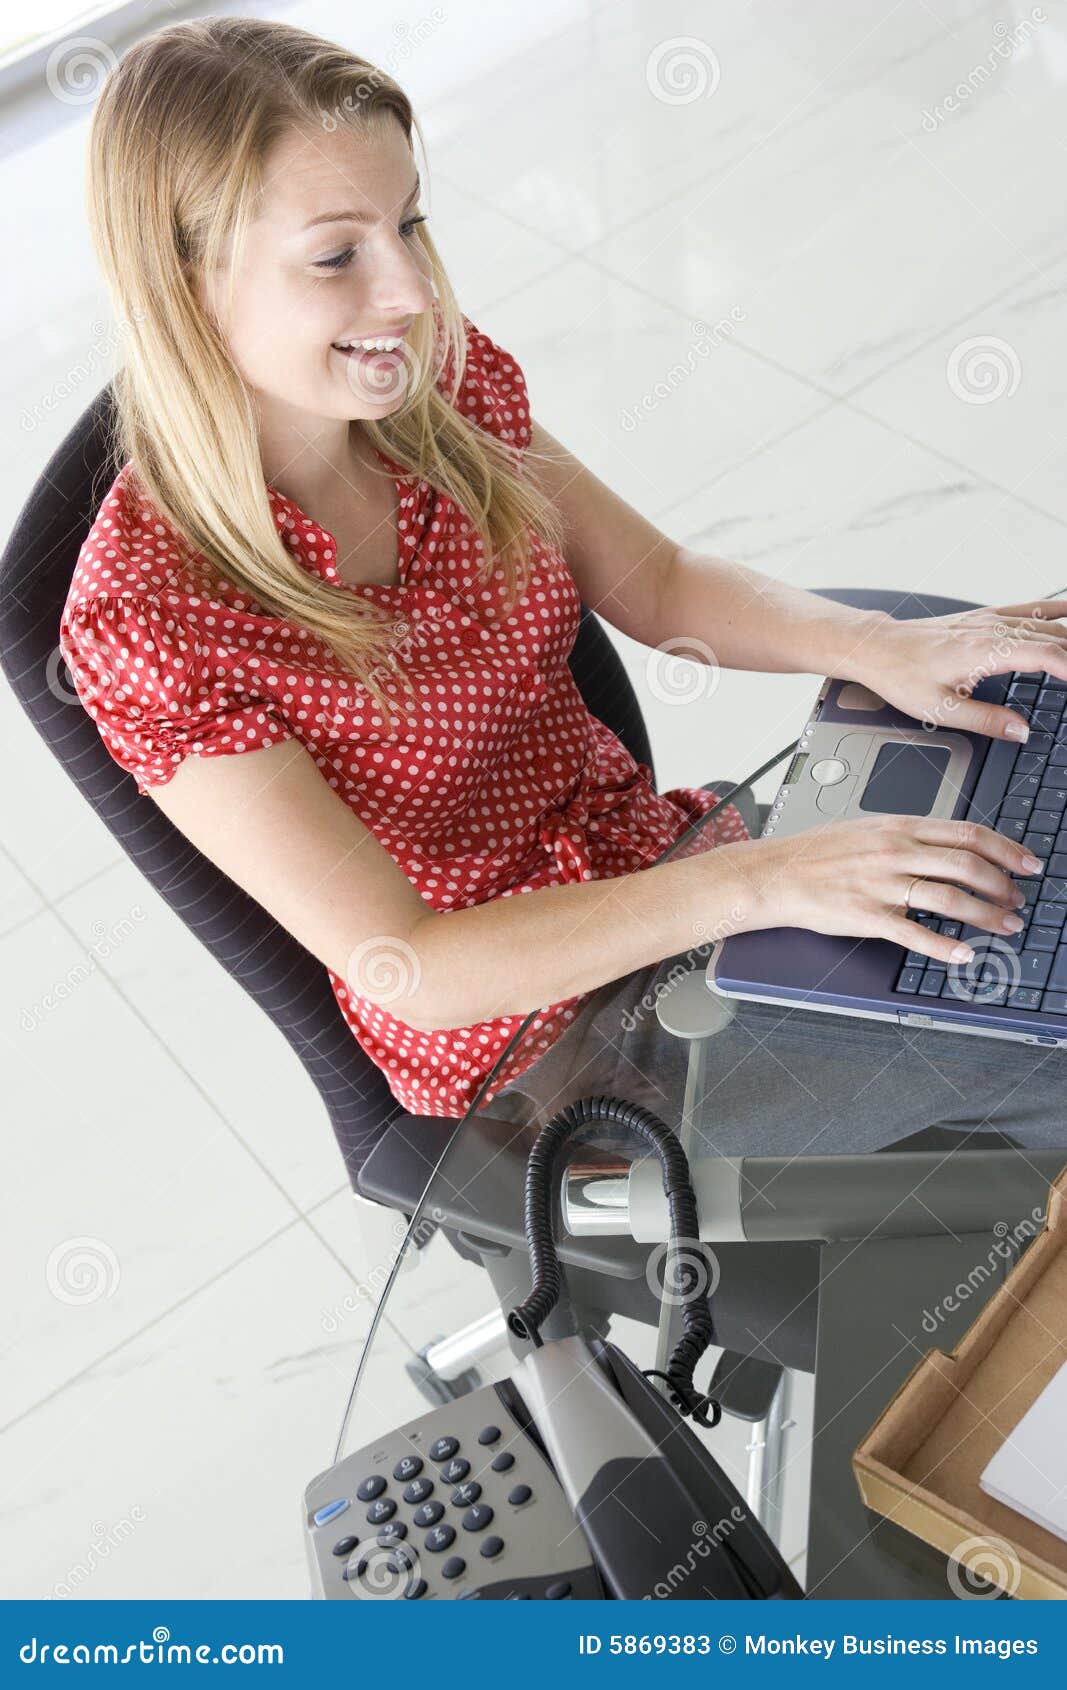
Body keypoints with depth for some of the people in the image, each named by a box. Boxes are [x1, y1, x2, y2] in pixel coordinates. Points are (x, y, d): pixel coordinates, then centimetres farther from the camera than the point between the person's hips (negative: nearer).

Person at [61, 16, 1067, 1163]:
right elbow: (400, 966, -26)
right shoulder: (146, 618, -25)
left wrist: (880, 649, -15)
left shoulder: (443, 379, -8)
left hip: (654, 852, 6)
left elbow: (655, 585, 3)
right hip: (517, 1041, -5)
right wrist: (763, 879, -32)